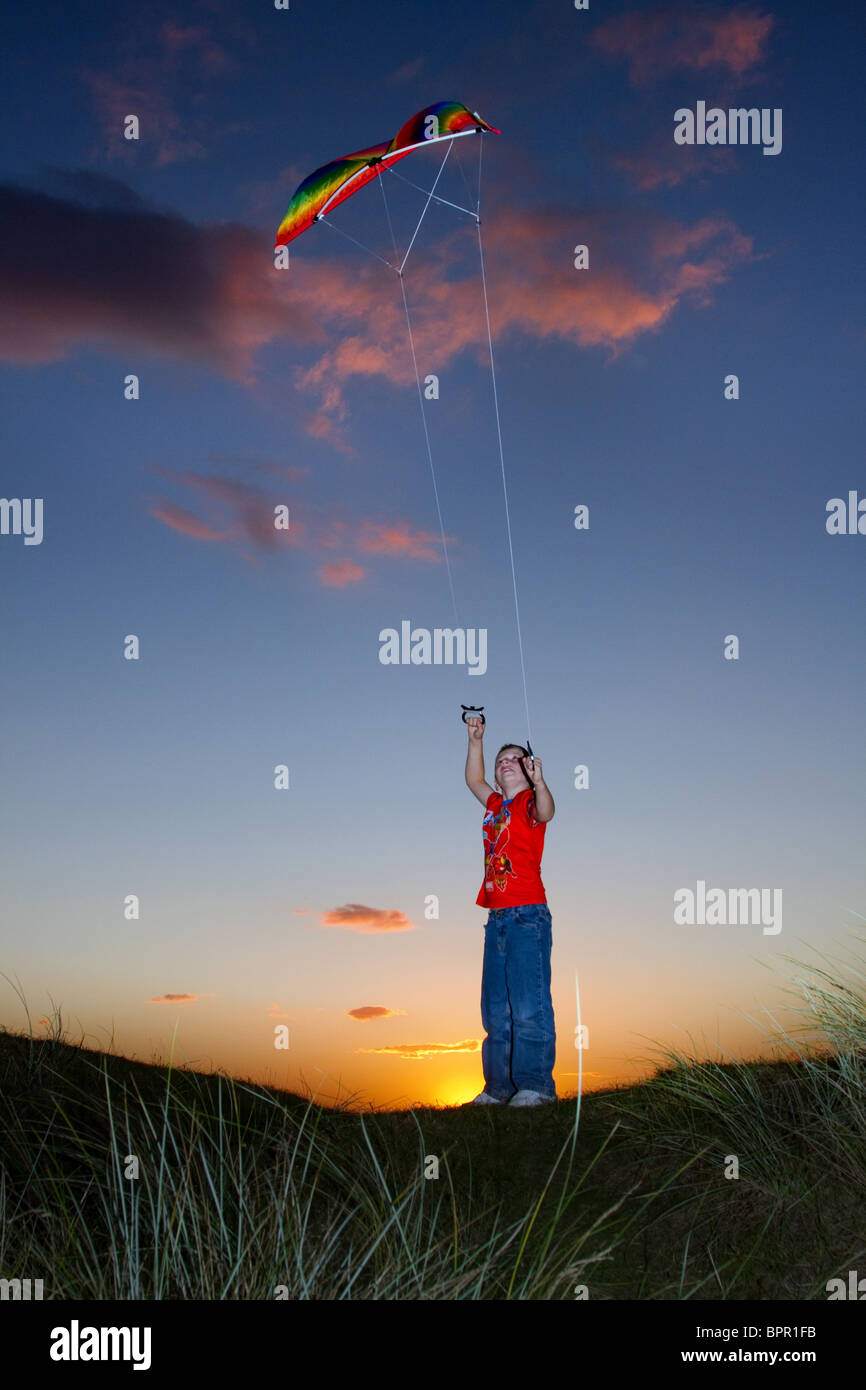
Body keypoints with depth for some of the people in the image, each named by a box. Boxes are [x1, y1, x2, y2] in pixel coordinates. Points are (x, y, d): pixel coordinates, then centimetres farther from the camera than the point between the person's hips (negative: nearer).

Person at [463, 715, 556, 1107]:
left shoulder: (529, 801, -1)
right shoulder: (496, 805, 19)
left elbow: (545, 813, -23)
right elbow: (473, 780, 34)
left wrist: (539, 783, -42)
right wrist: (475, 741, 24)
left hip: (527, 914, -8)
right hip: (497, 917, 8)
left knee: (529, 1005, -12)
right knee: (495, 1010, 9)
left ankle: (535, 1084, -9)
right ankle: (500, 1086, 13)